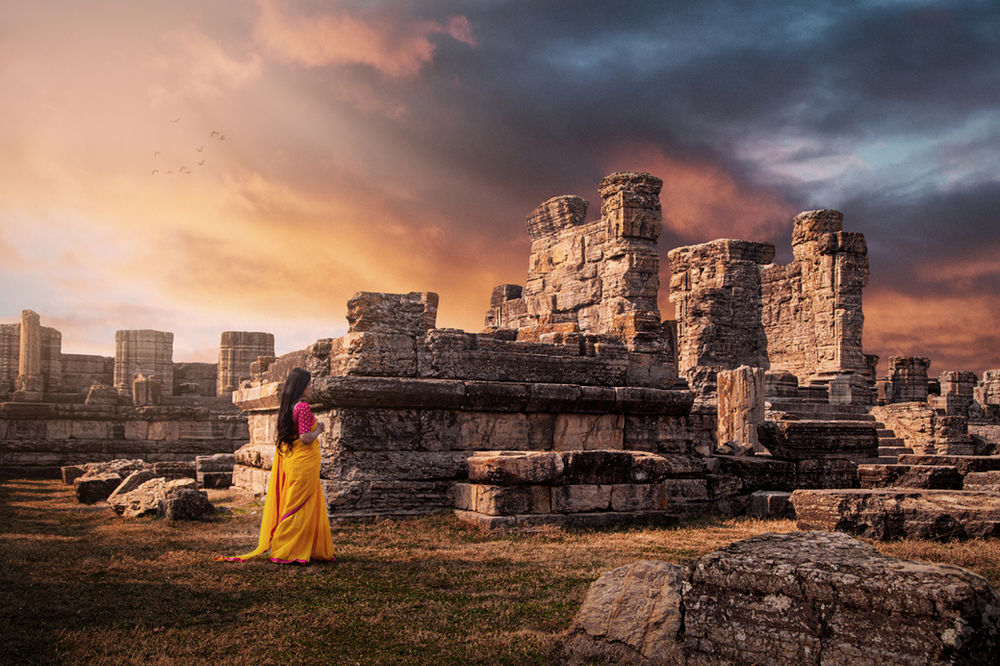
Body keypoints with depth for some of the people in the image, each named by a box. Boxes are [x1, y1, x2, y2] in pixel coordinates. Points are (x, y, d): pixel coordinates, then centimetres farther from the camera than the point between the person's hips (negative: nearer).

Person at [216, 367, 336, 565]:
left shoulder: (286, 407, 10)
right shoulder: (303, 407, -17)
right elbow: (305, 438, -22)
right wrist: (318, 431, -4)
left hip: (289, 459, 9)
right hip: (303, 462, -9)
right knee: (300, 507, -2)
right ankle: (288, 552, 3)